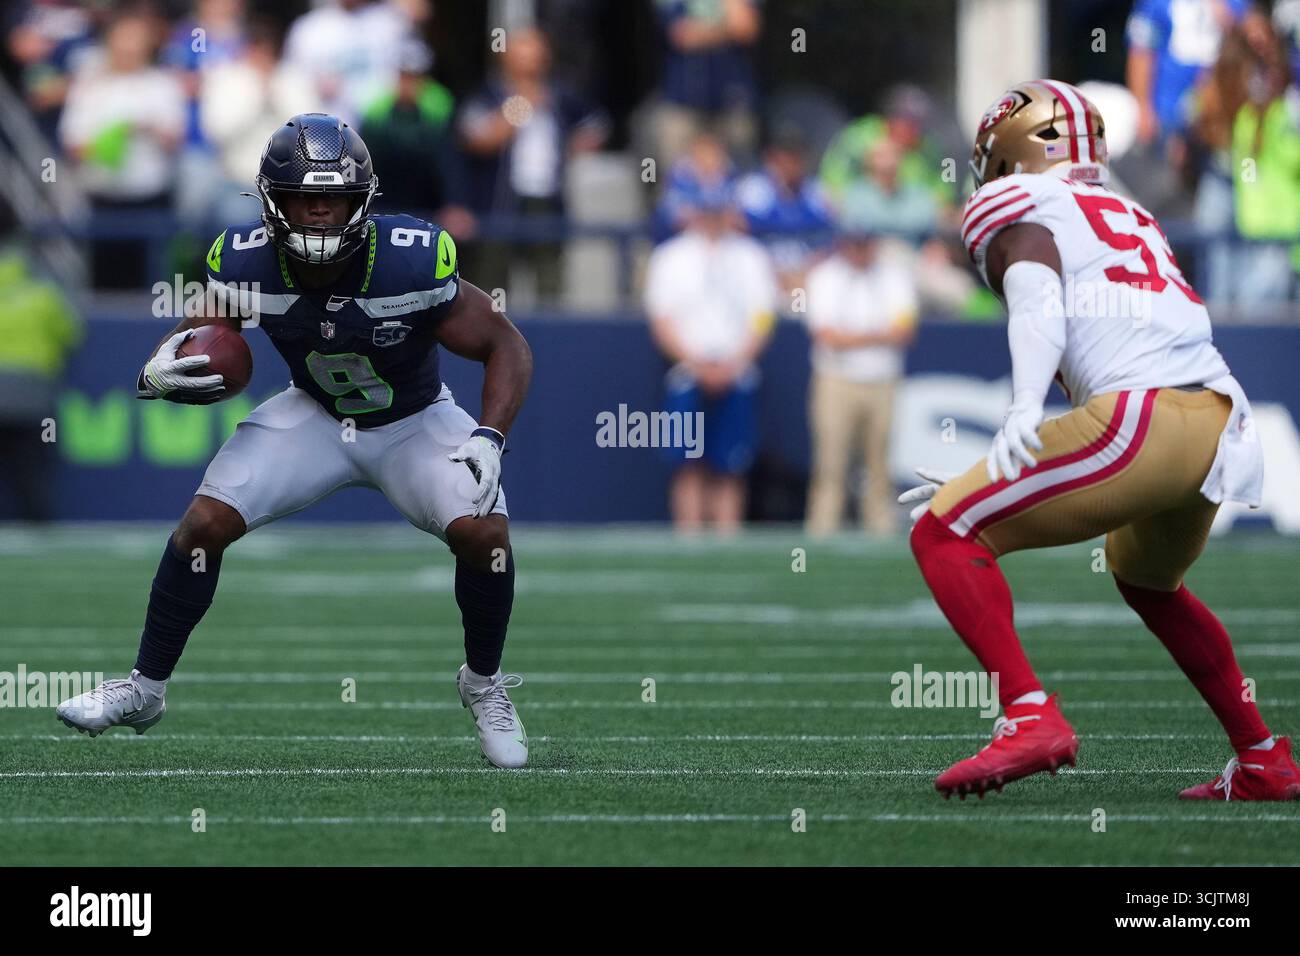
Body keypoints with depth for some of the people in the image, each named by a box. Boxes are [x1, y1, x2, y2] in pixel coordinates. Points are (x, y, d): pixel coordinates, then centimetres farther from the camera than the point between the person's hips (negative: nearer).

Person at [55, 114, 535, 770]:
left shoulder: (413, 263, -31)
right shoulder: (247, 263, -22)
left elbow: (506, 346, -20)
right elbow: (194, 333, -3)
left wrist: (489, 440, -34)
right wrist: (157, 375, -26)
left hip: (413, 421, -2)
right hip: (315, 416, 2)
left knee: (483, 532, -26)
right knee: (204, 523, -13)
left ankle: (483, 686, 1)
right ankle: (145, 689, 6)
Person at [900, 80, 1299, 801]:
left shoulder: (1016, 207, 11)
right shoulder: (1132, 220, 34)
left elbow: (1038, 302, -12)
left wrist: (1024, 406, -27)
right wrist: (988, 486, 36)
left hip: (1143, 415, -8)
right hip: (1226, 424, 8)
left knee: (945, 536, -2)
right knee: (1146, 579, 35)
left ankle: (1030, 715, -18)